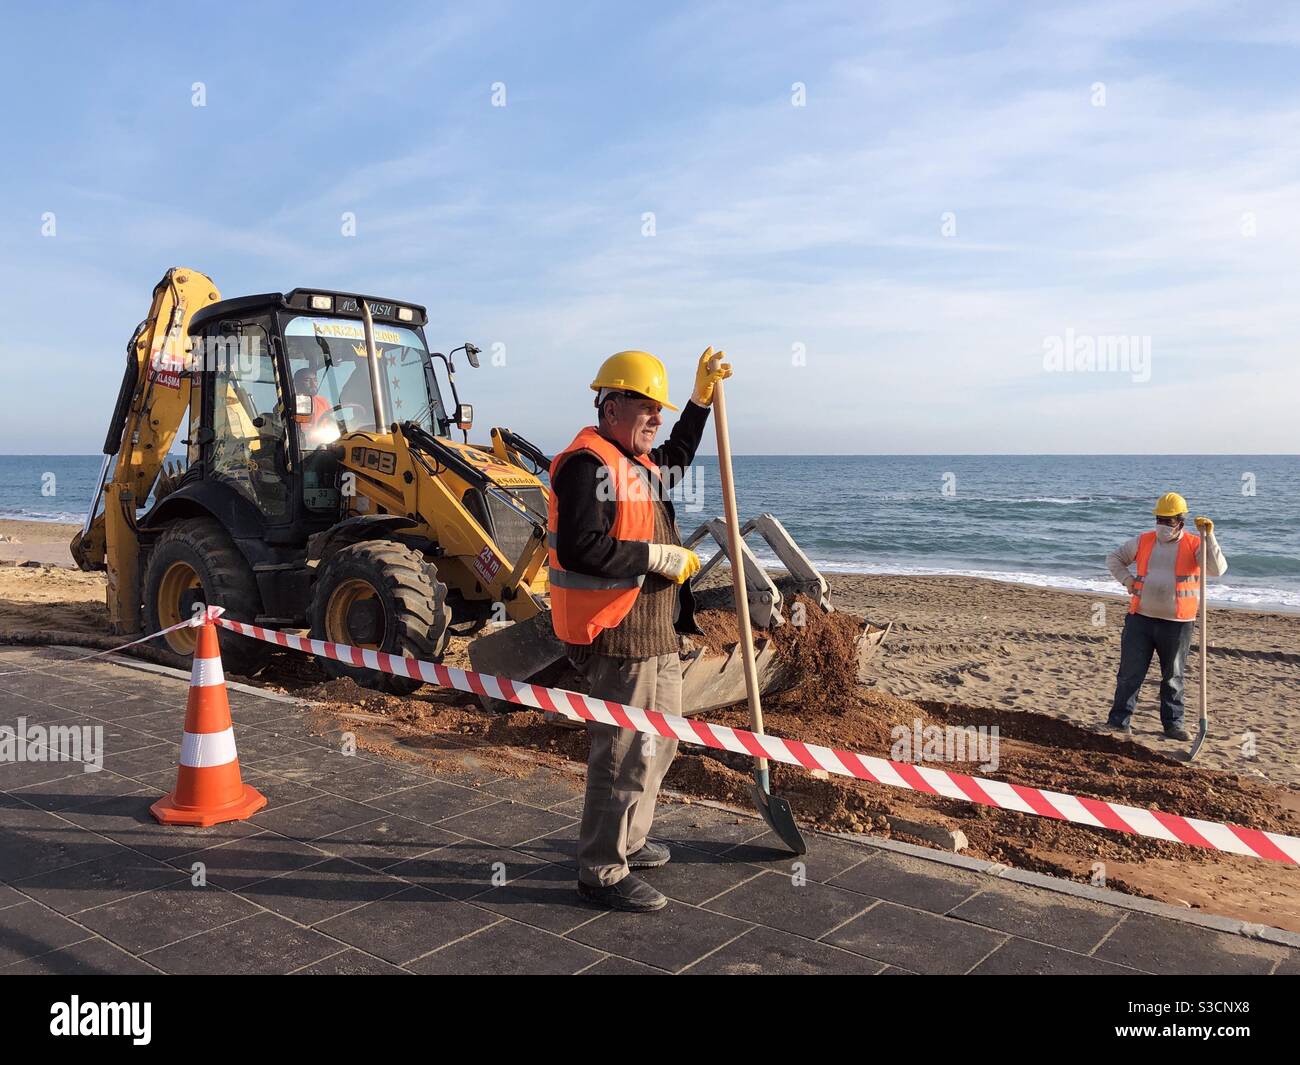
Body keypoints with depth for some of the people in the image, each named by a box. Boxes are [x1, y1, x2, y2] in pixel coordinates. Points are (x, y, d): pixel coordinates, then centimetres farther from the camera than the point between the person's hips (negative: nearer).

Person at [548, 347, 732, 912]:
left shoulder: (641, 462, 16)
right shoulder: (589, 464, -17)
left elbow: (677, 455, 40)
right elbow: (578, 549, -29)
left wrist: (702, 396, 30)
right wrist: (659, 556, -22)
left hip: (657, 631, 11)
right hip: (618, 636, -11)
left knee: (659, 741, 22)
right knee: (626, 753, -5)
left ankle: (628, 838, 40)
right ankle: (602, 871, 9)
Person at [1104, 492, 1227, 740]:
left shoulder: (1194, 545, -2)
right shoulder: (1143, 541, 5)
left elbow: (1218, 569, -16)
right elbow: (1114, 558, 17)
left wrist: (1209, 537, -21)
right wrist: (1126, 579, 1)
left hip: (1177, 623, -1)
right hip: (1140, 619, 2)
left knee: (1173, 676, 11)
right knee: (1130, 672, 2)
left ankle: (1173, 723, 22)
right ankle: (1119, 720, 8)